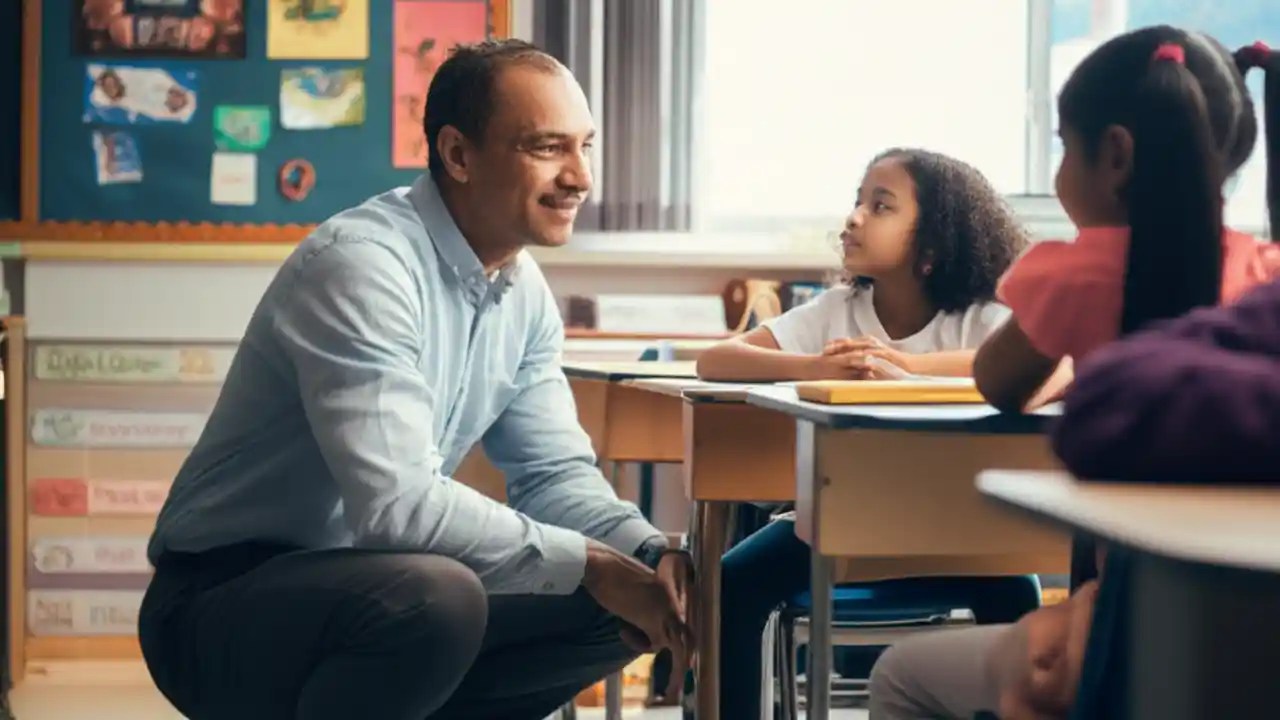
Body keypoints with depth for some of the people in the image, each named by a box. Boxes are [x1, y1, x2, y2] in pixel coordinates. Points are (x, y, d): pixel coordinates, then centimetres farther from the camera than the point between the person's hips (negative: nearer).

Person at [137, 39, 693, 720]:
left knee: (622, 605, 0)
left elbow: (555, 473, 8)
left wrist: (648, 555, -12)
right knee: (435, 595, -36)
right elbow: (395, 504, -32)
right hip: (222, 606, -8)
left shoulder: (524, 291, 4)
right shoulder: (362, 264, -23)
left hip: (363, 584, 9)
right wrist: (590, 563, -27)